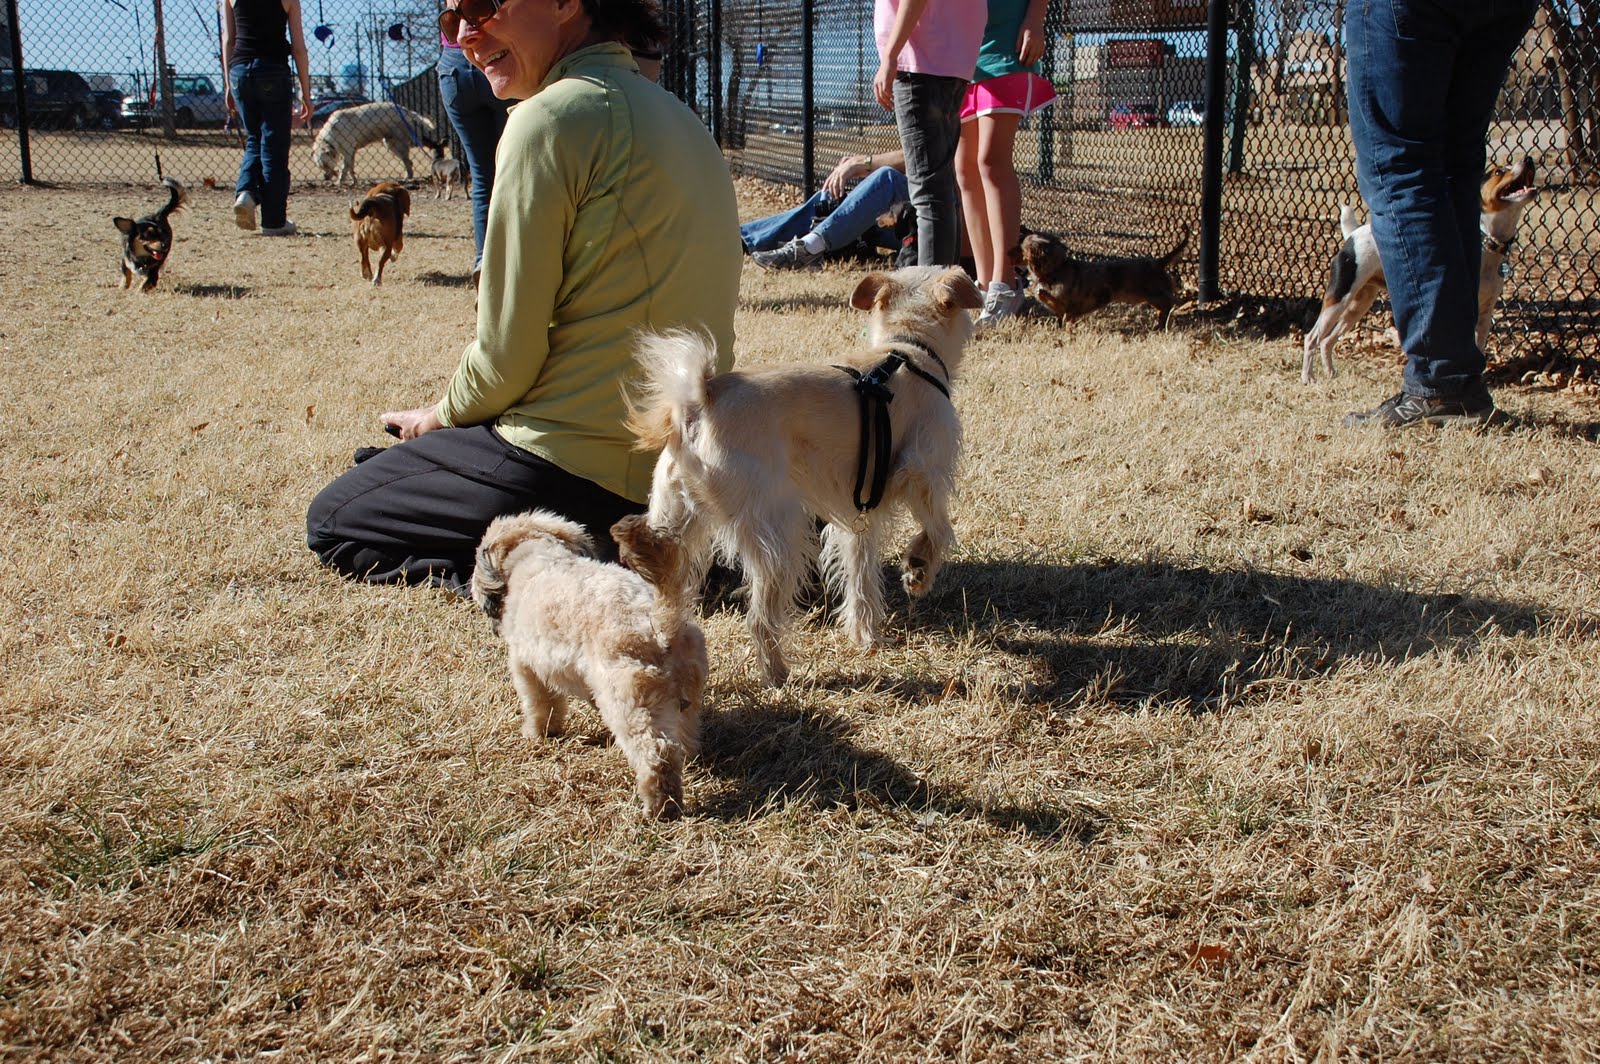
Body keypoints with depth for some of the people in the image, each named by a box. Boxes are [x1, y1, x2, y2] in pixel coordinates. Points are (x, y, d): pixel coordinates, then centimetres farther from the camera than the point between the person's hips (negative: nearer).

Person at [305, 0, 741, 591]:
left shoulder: (553, 116, -15)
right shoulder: (676, 116, 11)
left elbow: (506, 354, -13)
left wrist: (440, 417, 9)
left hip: (581, 466, -9)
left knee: (332, 522, 11)